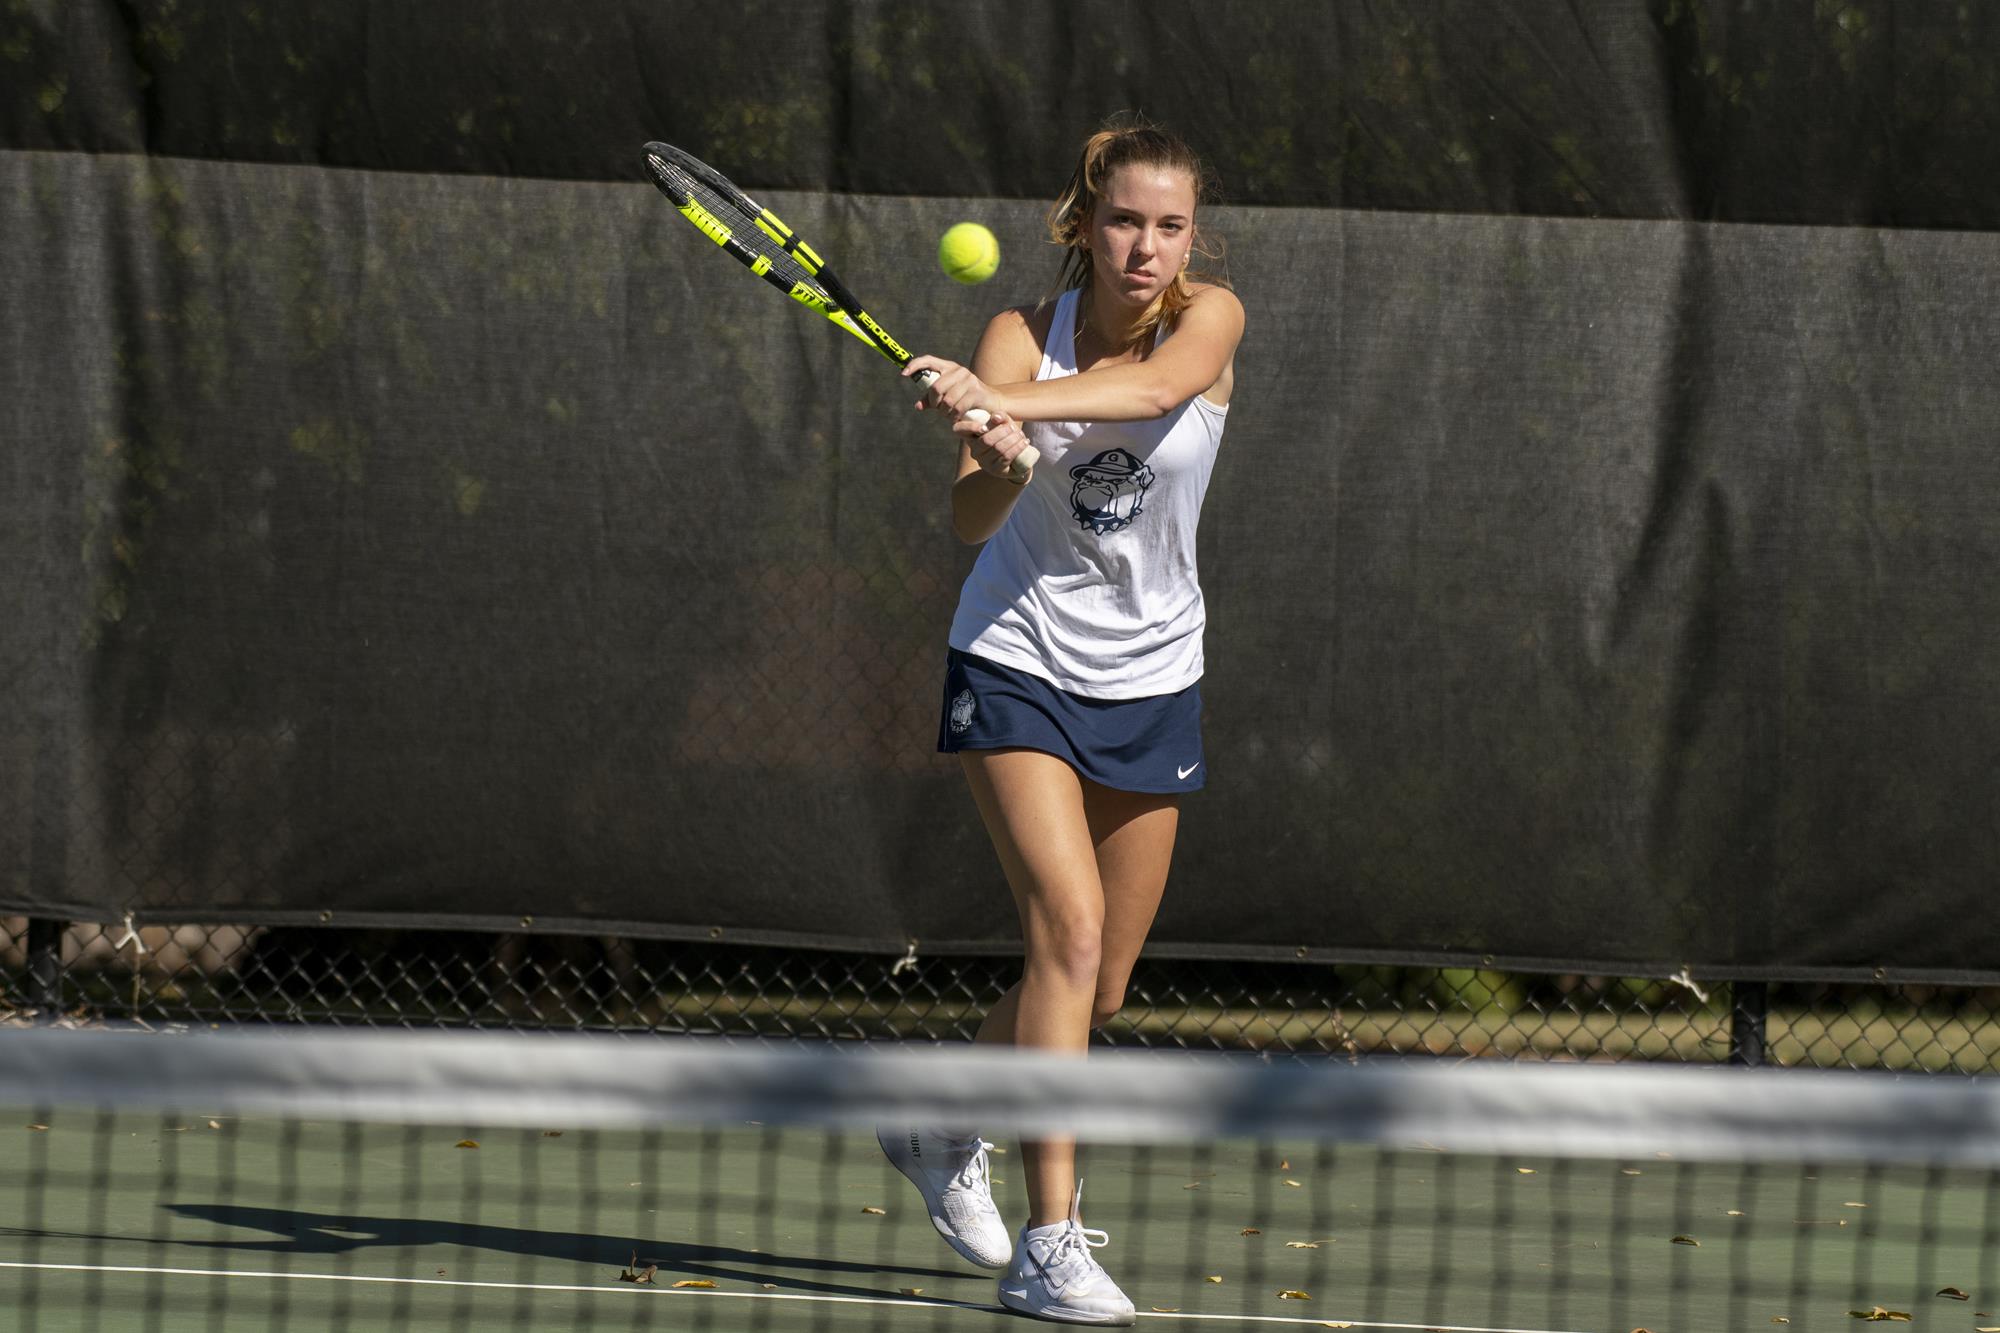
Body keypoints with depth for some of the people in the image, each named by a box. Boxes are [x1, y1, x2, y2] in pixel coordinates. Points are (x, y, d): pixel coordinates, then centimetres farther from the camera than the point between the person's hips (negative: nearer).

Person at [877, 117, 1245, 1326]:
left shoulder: (1212, 318, -11)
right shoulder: (1023, 336, -13)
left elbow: (1155, 384, -35)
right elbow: (971, 519, -25)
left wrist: (1007, 399, -51)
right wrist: (995, 457, -48)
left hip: (1152, 680, 3)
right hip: (1020, 662, -3)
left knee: (1100, 990, 11)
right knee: (1069, 926, -21)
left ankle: (944, 1130, 39)